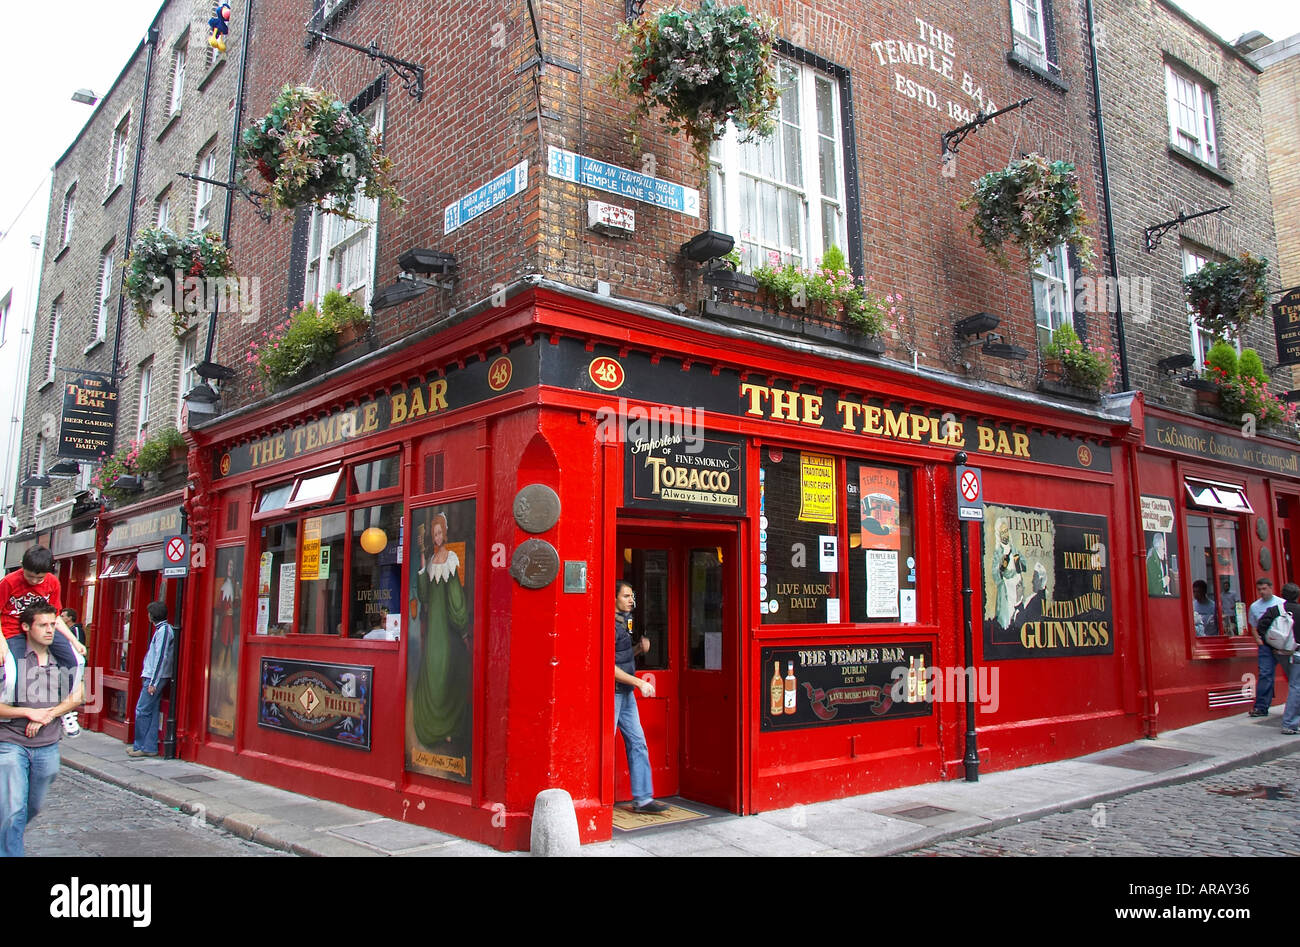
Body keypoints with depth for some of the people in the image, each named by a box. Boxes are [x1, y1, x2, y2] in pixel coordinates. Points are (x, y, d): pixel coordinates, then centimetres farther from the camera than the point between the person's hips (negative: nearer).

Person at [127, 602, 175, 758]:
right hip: (152, 677, 9)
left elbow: (161, 657, -19)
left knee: (142, 711, -5)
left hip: (155, 677, -9)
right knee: (151, 712, 9)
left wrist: (153, 682, -20)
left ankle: (141, 746, 1)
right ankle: (150, 747, 11)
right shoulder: (161, 629, 16)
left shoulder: (164, 630, -14)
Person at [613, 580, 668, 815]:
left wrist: (639, 648, 4)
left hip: (626, 694, 10)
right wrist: (639, 682, -18)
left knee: (637, 743, 9)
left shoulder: (623, 622, 14)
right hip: (613, 692, -10)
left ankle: (642, 799, 15)